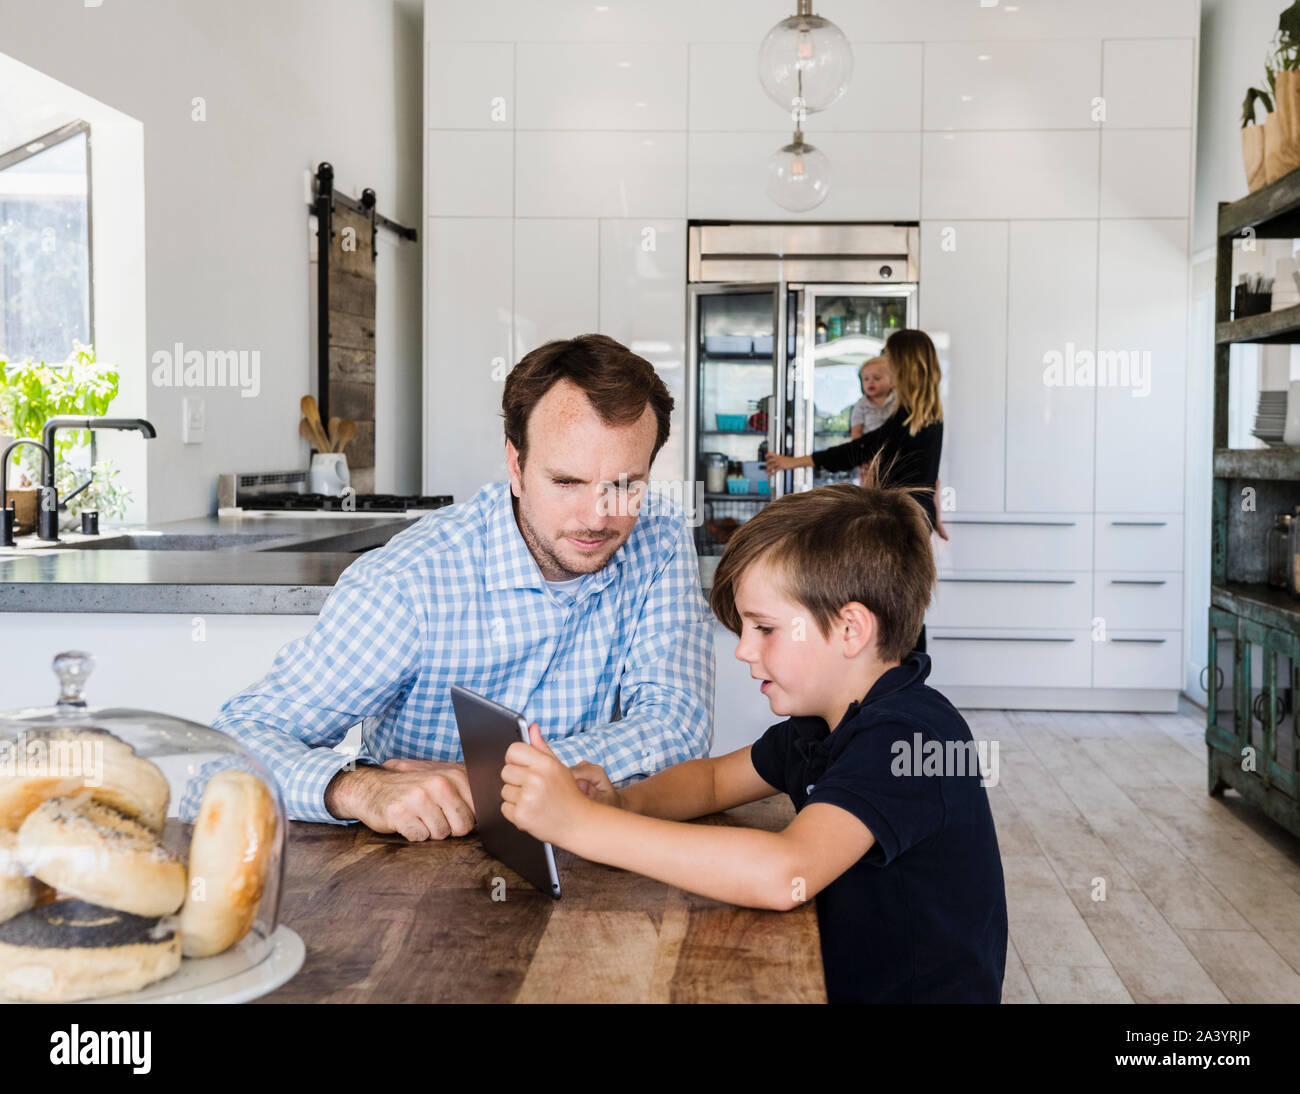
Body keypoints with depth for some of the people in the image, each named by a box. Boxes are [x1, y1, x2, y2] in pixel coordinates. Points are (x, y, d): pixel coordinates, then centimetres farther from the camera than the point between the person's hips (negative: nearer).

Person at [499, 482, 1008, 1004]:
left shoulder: (910, 735, -23)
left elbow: (784, 873, -35)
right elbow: (716, 779, 15)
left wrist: (580, 821, -32)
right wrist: (622, 804, -7)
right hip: (838, 981, 7)